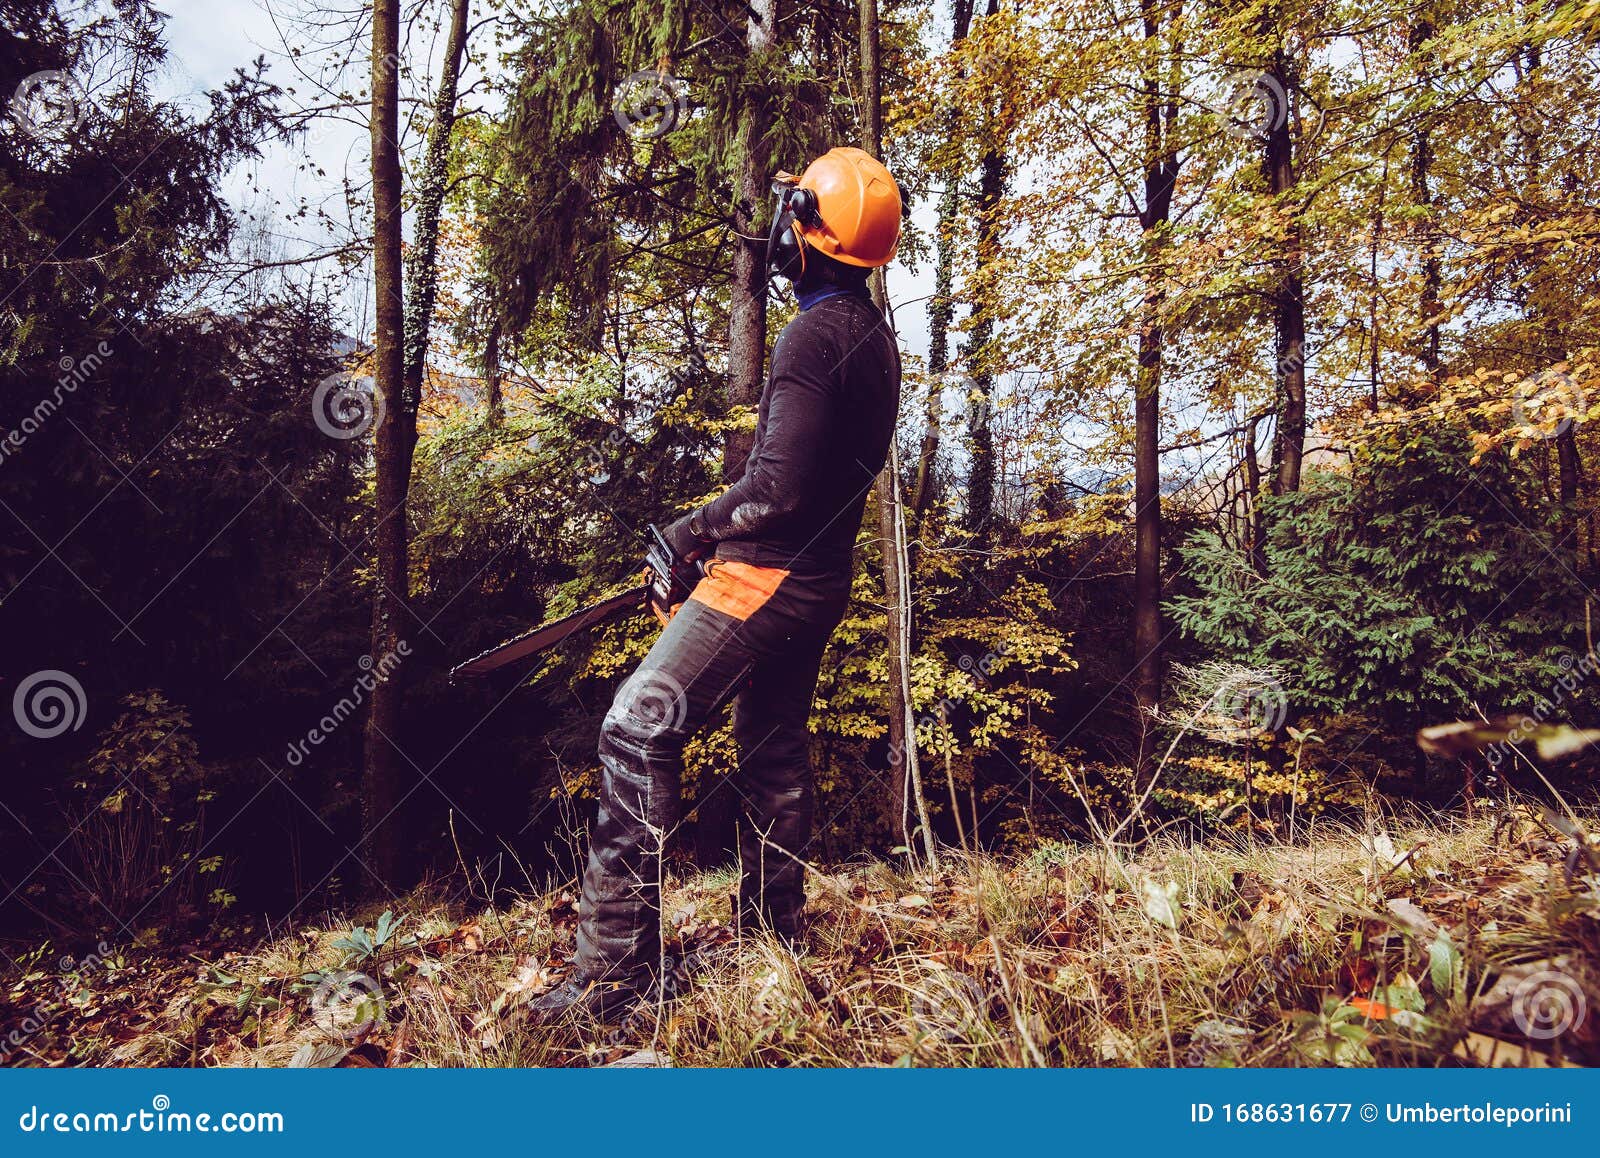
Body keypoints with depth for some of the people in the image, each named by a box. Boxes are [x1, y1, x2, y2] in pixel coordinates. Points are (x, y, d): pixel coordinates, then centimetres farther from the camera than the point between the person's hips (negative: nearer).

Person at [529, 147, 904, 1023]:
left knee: (638, 731, -11)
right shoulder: (874, 335, 13)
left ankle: (616, 967, -11)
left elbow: (777, 487, -24)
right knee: (775, 753, 18)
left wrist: (690, 531, -8)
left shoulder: (813, 336, -17)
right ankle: (772, 937, 29)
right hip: (820, 579, 10)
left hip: (768, 575, -10)